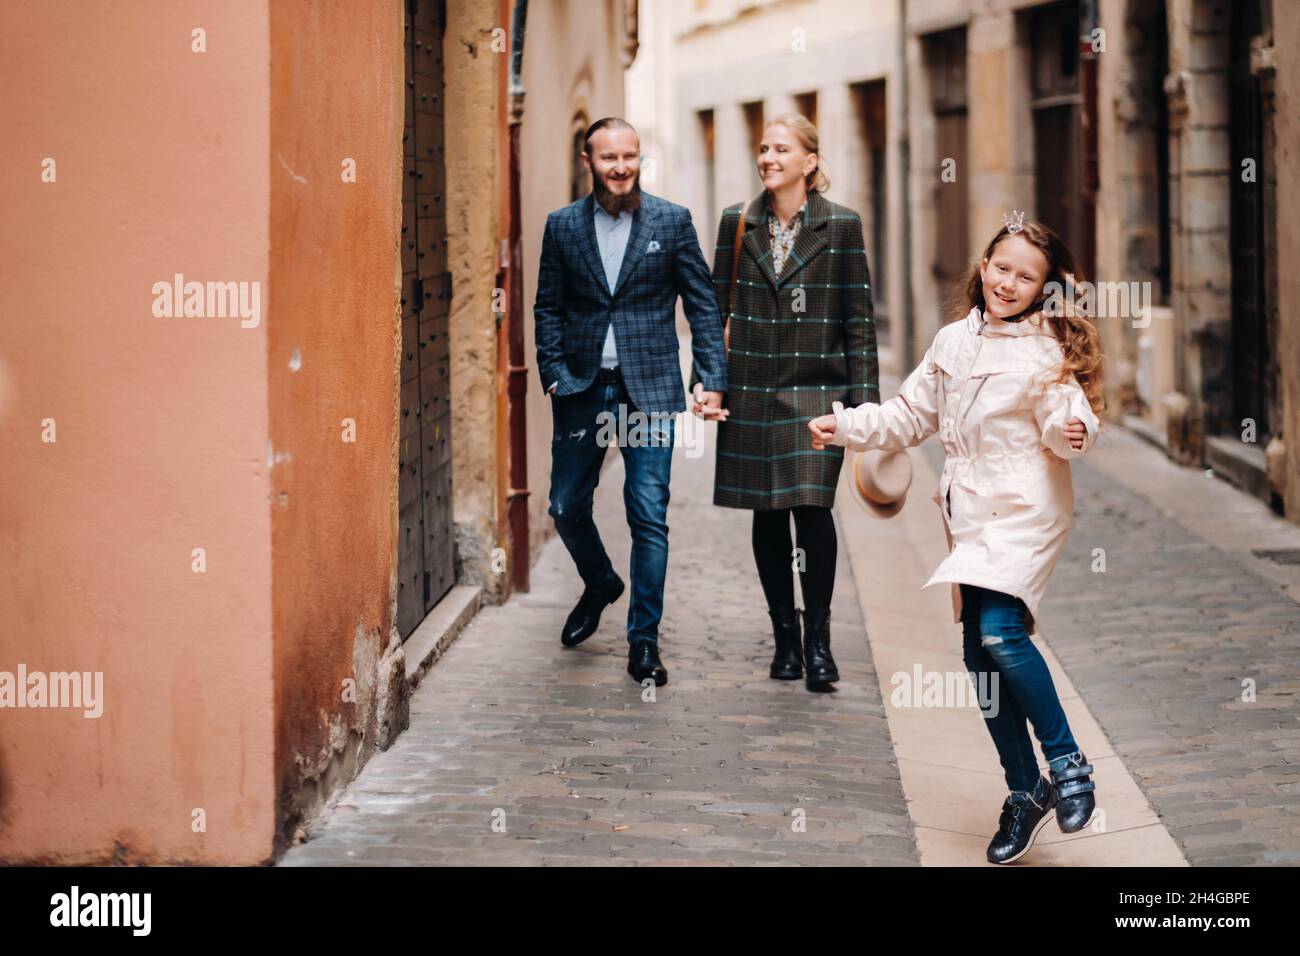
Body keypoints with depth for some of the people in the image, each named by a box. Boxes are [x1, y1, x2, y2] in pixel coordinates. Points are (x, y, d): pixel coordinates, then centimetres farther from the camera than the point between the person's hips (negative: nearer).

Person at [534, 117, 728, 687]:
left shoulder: (672, 222, 1)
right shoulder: (562, 226, 6)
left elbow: (702, 303, 2)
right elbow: (548, 308, 8)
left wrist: (713, 378, -7)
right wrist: (554, 373, -4)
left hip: (649, 389, -2)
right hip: (582, 389, 2)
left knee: (649, 516, -3)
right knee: (566, 505, 9)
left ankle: (644, 640, 7)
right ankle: (599, 584, 39)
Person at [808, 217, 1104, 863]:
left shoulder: (1047, 351, -6)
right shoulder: (954, 342, 11)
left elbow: (1065, 422, -13)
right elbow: (910, 416, 20)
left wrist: (1072, 433, -35)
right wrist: (845, 426, 11)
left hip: (1027, 511, -6)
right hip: (971, 514, 6)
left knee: (999, 630, -25)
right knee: (980, 658, 5)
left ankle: (1067, 762, -8)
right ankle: (1024, 795, 18)